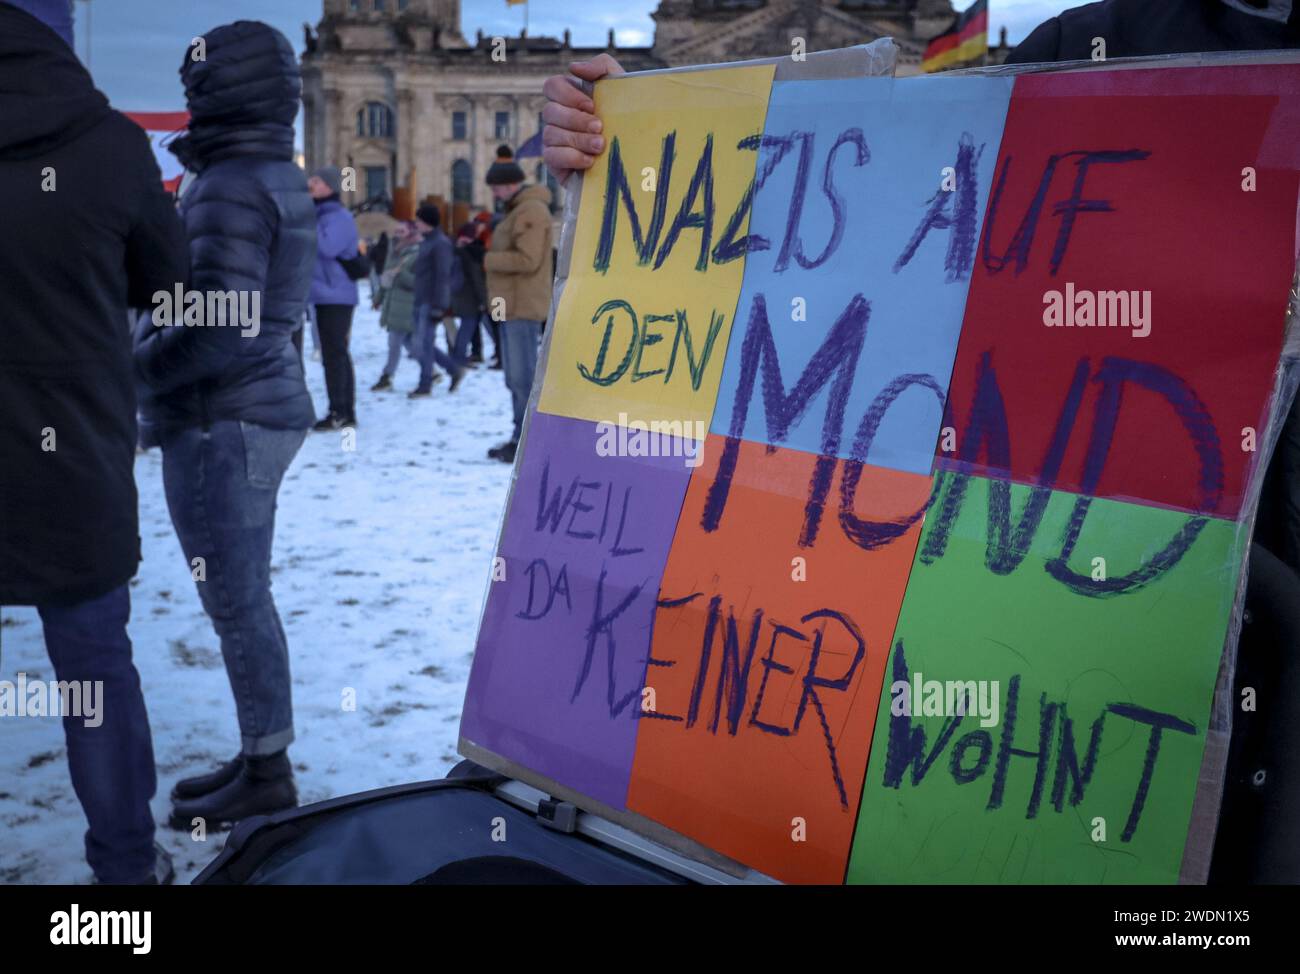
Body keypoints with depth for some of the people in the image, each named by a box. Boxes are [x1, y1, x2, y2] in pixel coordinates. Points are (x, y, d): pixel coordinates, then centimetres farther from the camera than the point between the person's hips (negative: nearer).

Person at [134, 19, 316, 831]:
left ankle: (266, 773, 10)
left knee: (236, 603, -1)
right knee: (245, 598, 16)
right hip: (263, 408, 10)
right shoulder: (279, 175, 13)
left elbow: (220, 327, -25)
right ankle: (259, 760, 26)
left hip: (221, 422, -10)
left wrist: (130, 370, -11)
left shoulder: (229, 186, -17)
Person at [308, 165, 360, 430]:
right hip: (324, 295, 9)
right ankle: (345, 412, 17)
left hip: (336, 296, -9)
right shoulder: (318, 214, 17)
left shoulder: (340, 217, -11)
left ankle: (340, 412, -7)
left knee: (334, 353, -10)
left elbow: (327, 247, -25)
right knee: (335, 354, 12)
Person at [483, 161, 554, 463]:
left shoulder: (531, 211, -13)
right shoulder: (517, 211, 21)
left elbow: (527, 260, -22)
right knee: (516, 378, 14)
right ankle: (520, 439, 21)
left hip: (523, 309, -11)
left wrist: (488, 260, -12)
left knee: (523, 377, -11)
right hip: (513, 307, 11)